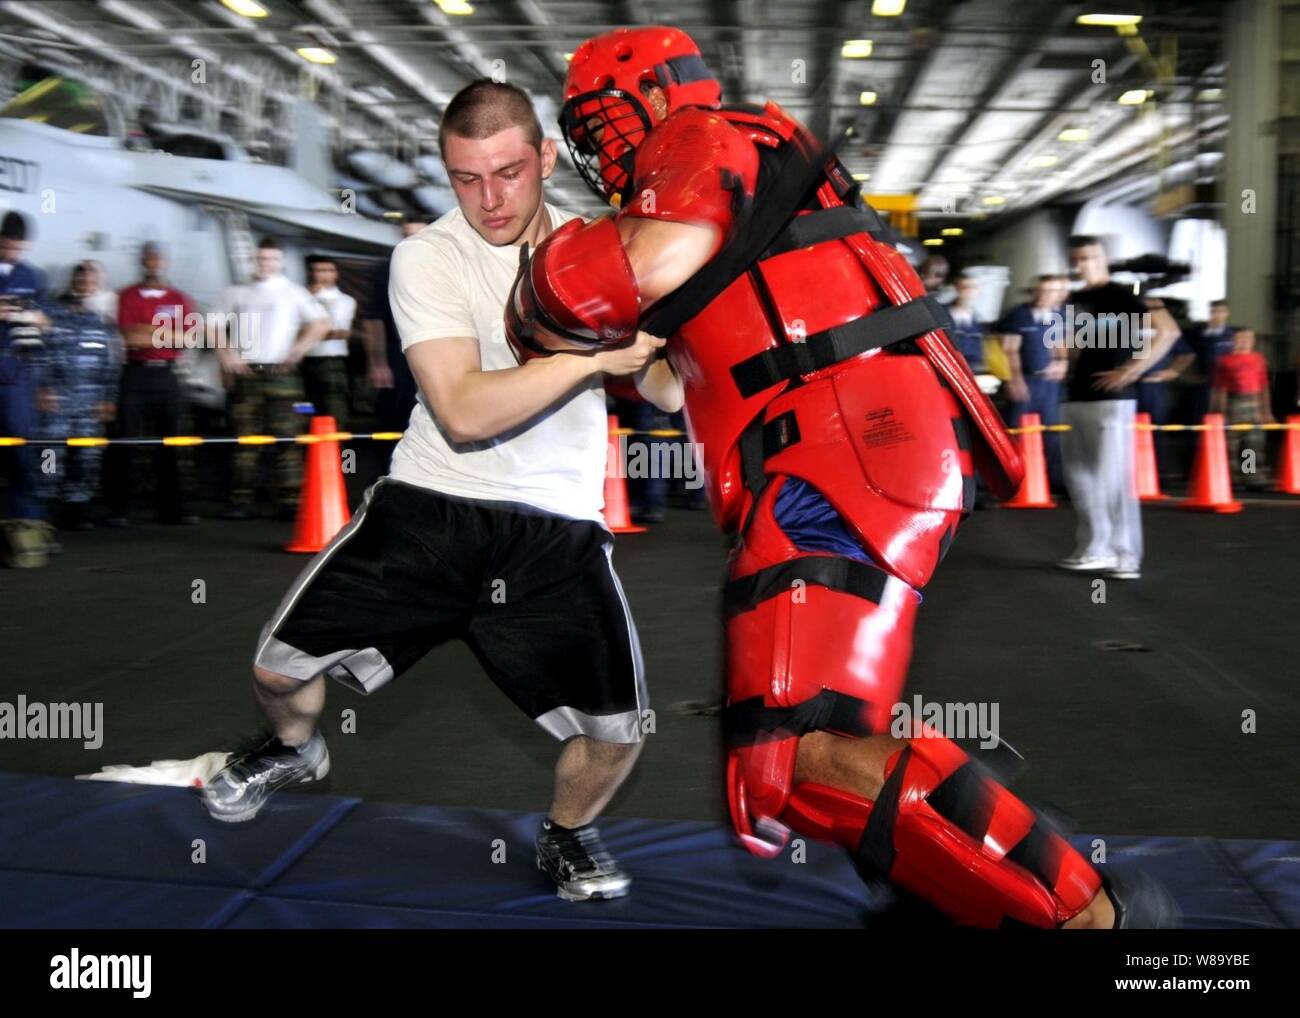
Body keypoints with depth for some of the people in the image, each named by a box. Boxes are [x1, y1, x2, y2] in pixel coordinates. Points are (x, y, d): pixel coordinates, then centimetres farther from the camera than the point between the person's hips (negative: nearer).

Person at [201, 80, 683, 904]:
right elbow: (465, 412, -20)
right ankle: (297, 751, 40)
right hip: (431, 507, -1)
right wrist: (592, 356, -25)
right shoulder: (428, 257, -8)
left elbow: (670, 391, -3)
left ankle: (569, 834, 27)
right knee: (280, 665, 2)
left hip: (559, 530, 1)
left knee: (619, 731, -8)